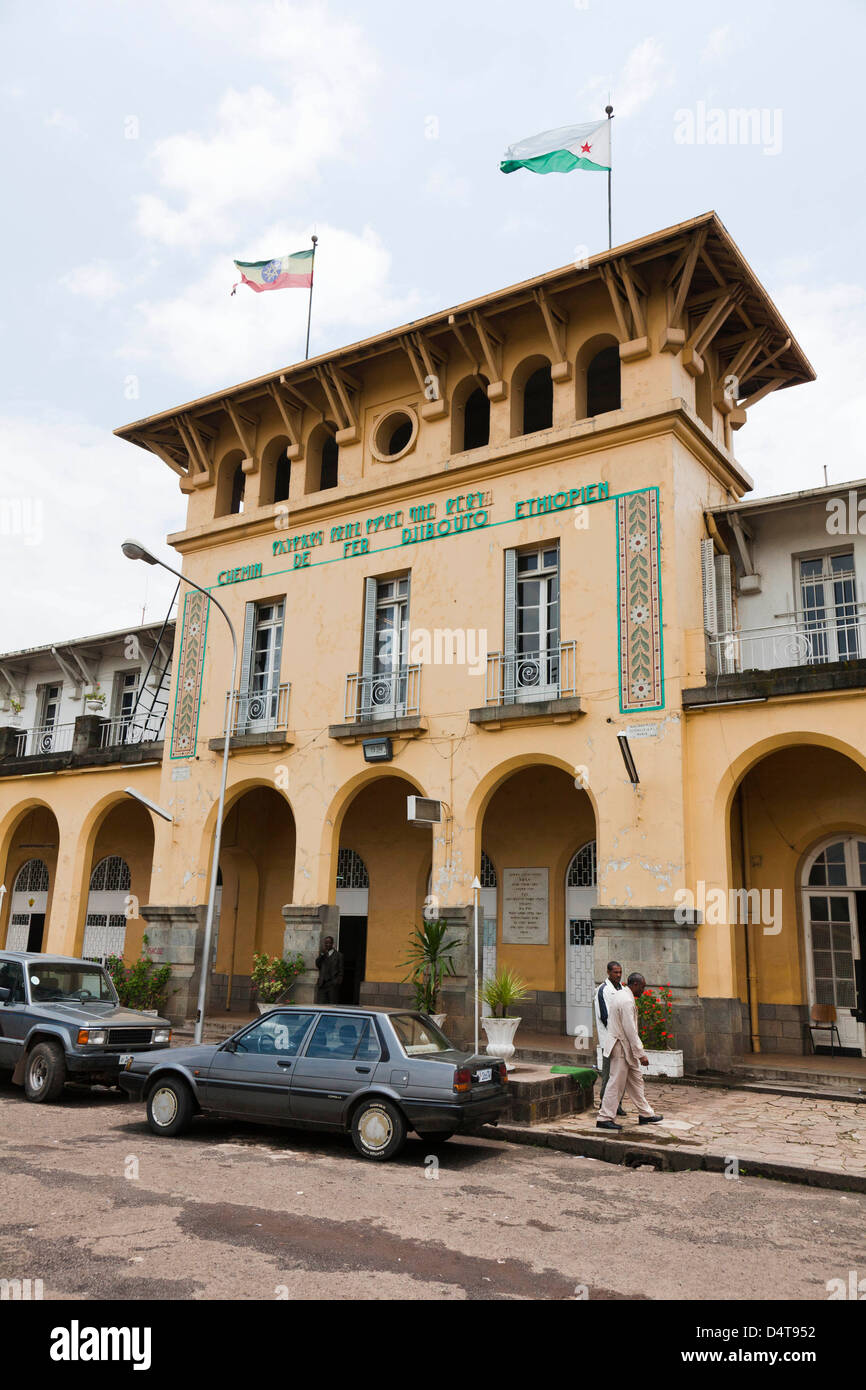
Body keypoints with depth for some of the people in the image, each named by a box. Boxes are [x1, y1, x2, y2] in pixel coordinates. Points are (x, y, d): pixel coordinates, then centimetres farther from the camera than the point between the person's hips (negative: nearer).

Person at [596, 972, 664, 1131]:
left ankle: (645, 1114, 26)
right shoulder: (627, 1001, -21)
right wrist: (641, 1055, -19)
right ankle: (604, 1118, 2)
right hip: (621, 1048, -10)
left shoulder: (620, 996, 12)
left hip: (624, 1048, 10)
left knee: (636, 1080, 17)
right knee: (616, 1083, -4)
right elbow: (631, 1031, -23)